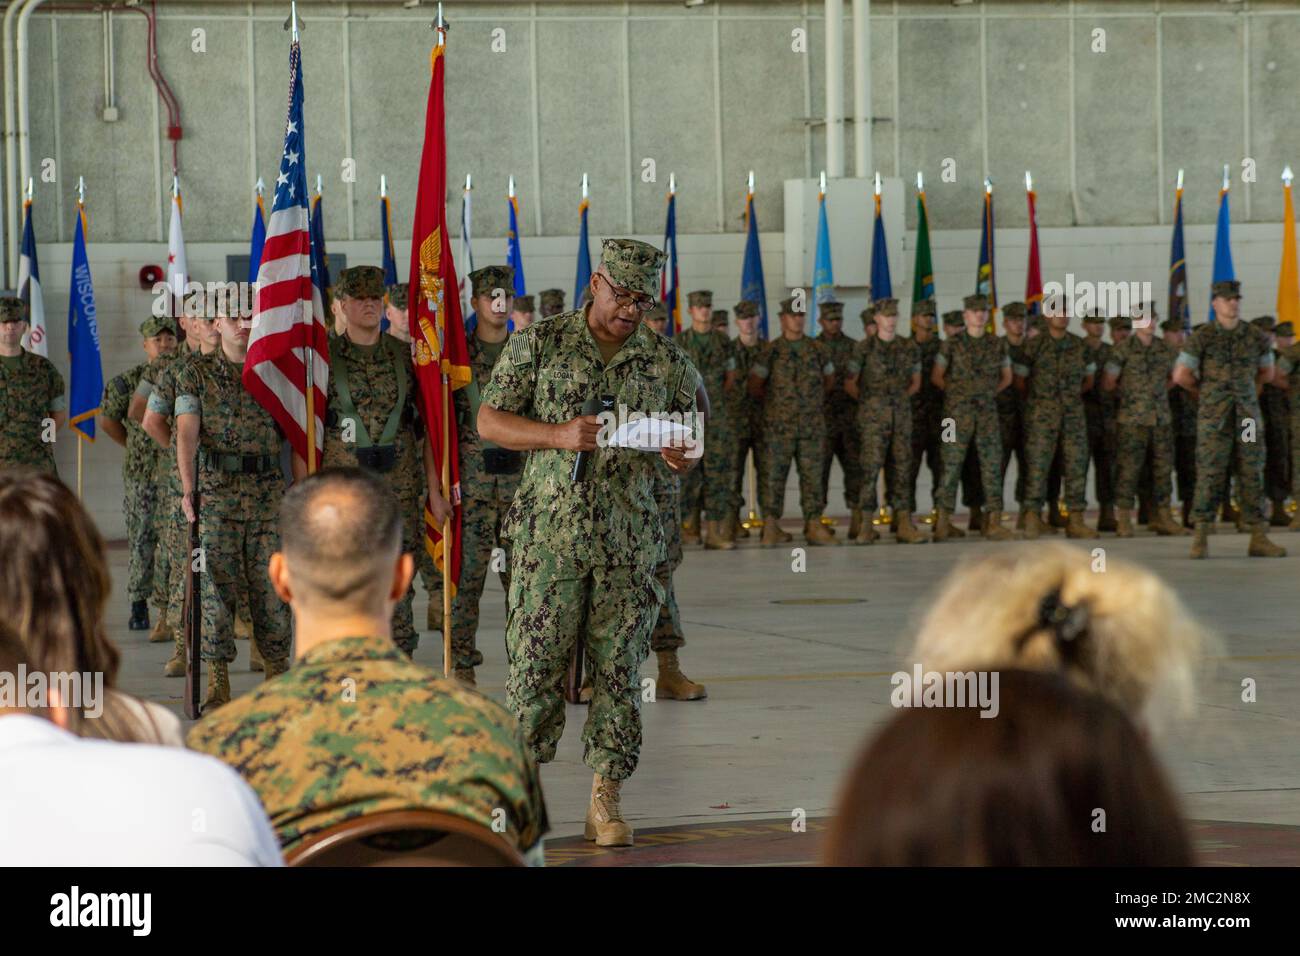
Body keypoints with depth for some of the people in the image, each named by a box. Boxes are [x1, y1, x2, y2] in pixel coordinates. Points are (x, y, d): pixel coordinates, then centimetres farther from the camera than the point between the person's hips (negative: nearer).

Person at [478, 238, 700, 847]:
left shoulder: (667, 363, 9)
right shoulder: (540, 343, 2)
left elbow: (694, 447, 15)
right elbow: (489, 421, 0)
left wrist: (682, 459, -10)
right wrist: (558, 435, -15)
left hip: (630, 541, 2)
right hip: (550, 533, -2)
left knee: (619, 670, 2)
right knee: (535, 664, -4)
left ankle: (606, 802, 9)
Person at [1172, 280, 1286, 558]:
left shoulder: (1256, 337, 5)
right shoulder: (1201, 337, -5)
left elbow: (1267, 373, 19)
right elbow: (1180, 375, -4)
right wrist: (1205, 391, 9)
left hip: (1248, 416, 3)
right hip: (1214, 418, -3)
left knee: (1252, 477, 1)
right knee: (1210, 476, -6)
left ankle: (1259, 540, 4)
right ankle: (1201, 540, -2)